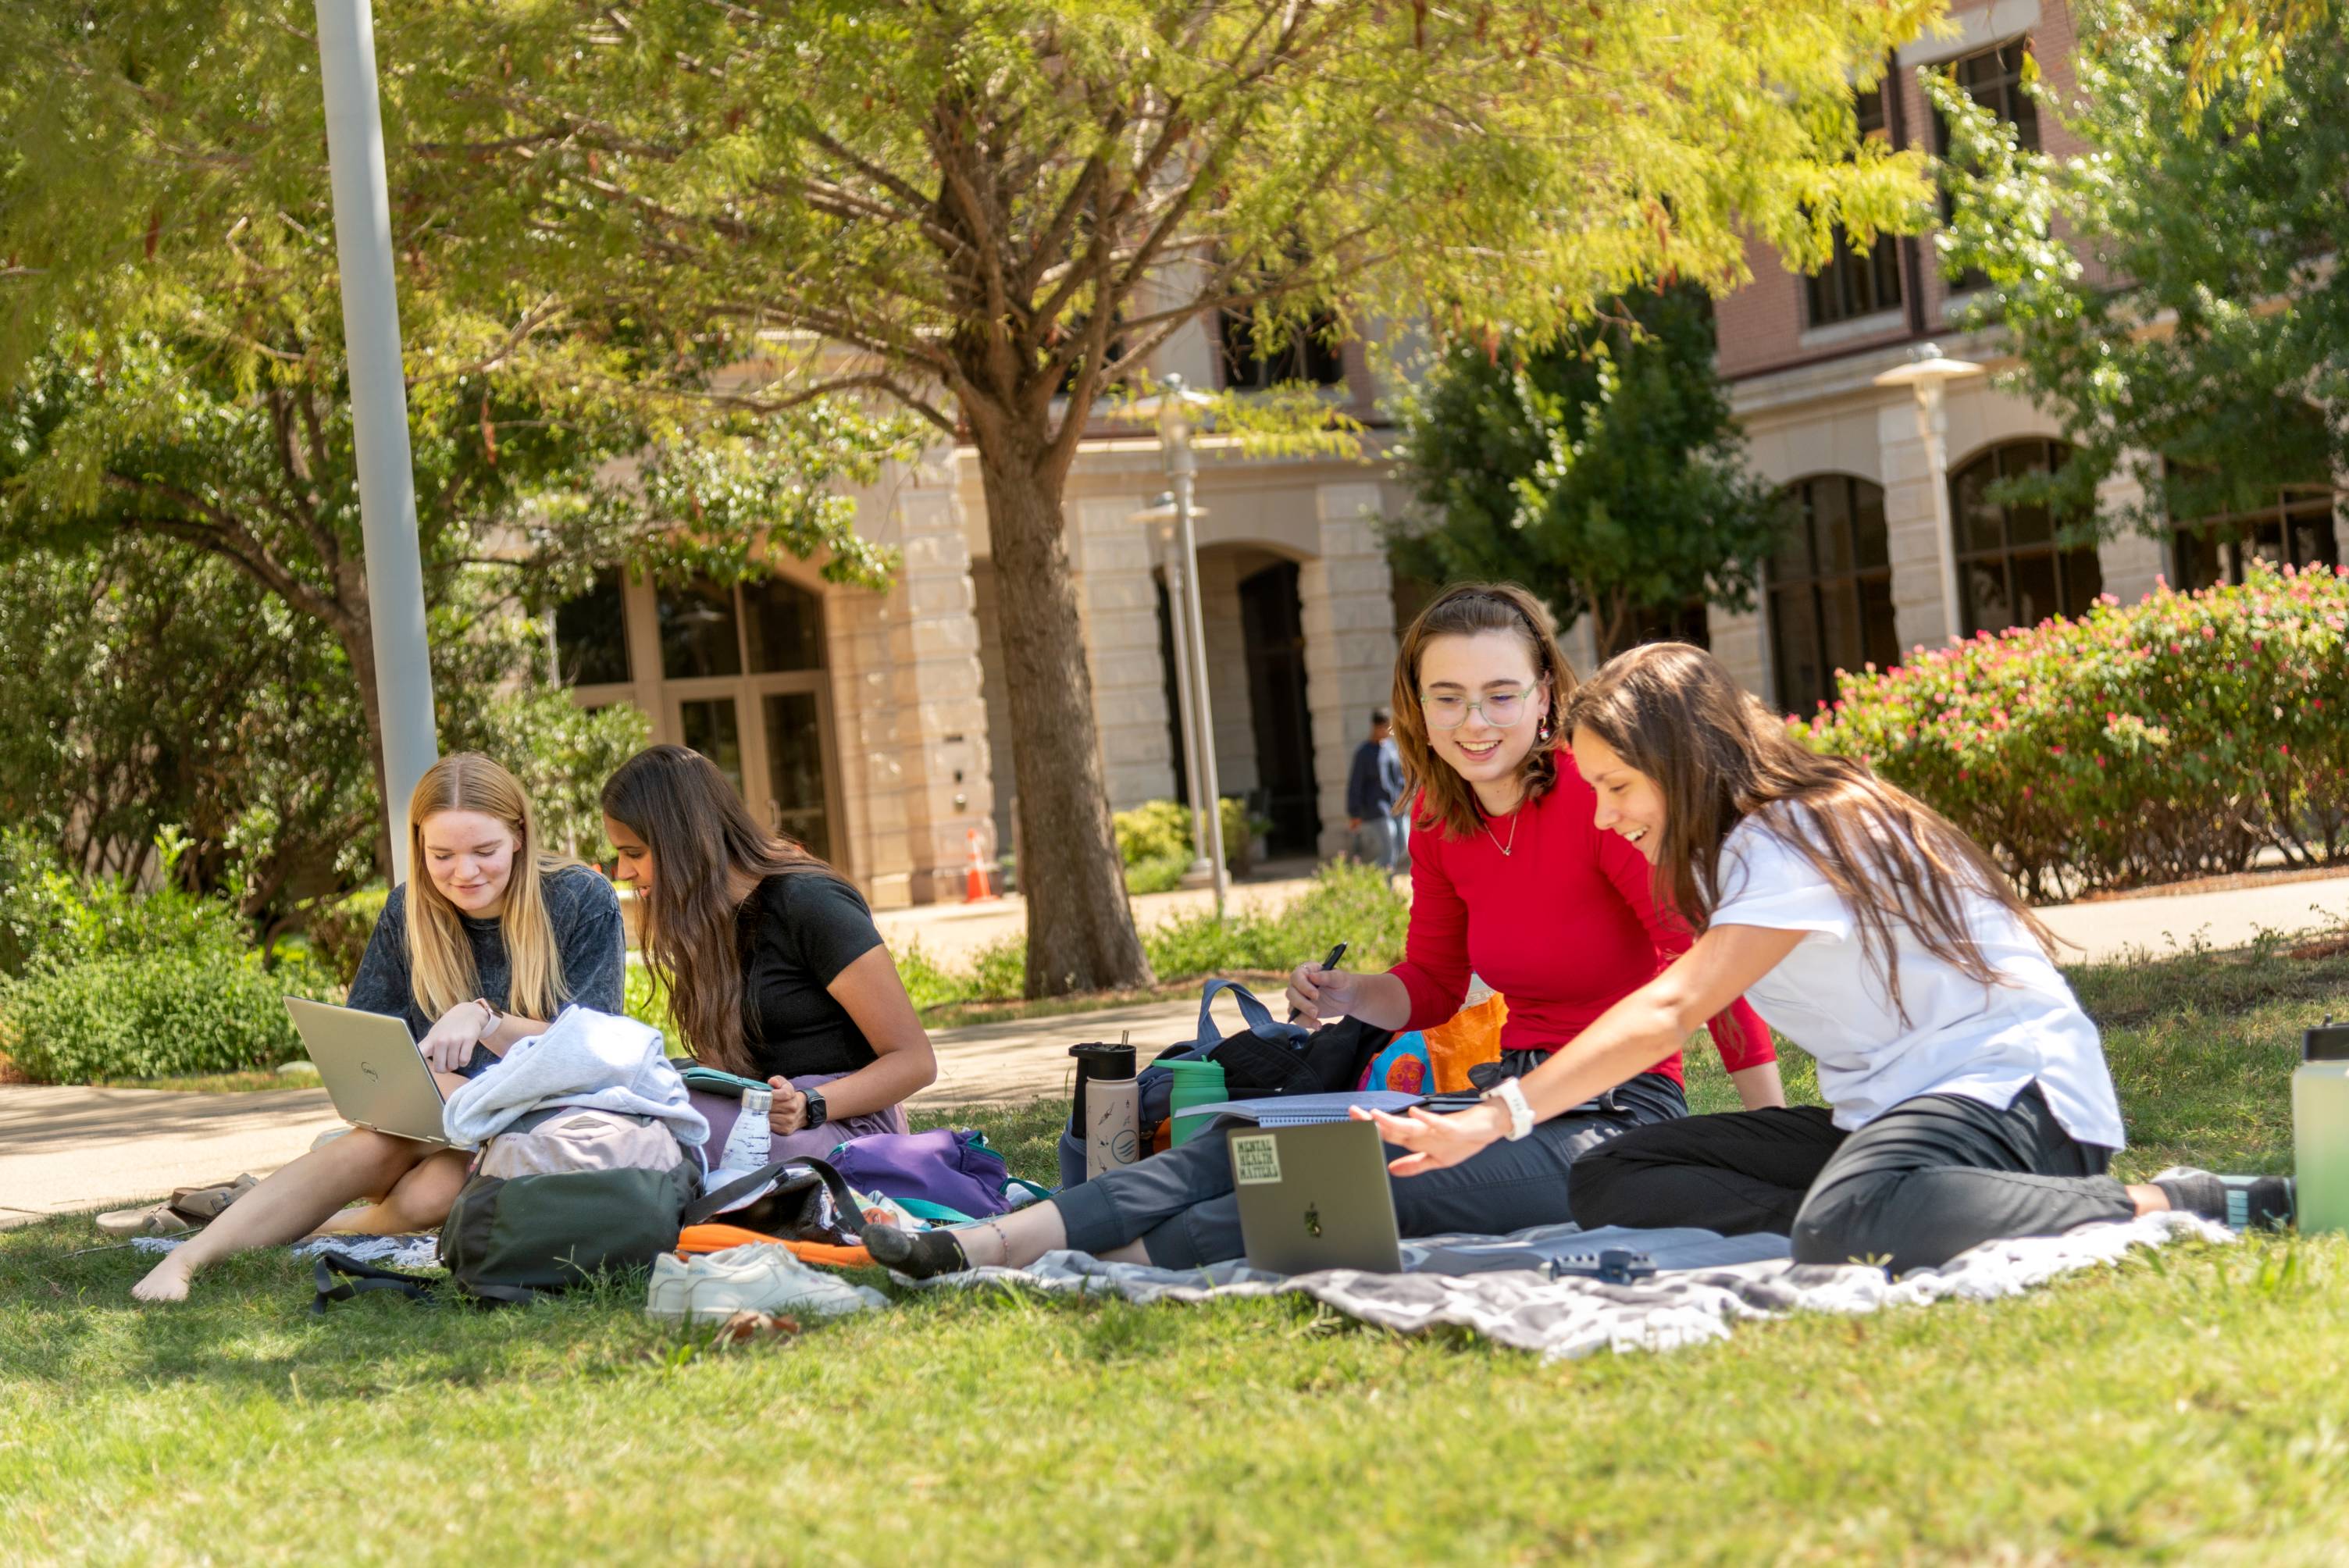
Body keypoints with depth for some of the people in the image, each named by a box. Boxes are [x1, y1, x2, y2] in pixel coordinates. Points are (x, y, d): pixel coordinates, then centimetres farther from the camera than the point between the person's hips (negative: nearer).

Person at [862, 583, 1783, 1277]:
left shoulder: (1597, 794, -15)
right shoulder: (1440, 820, 7)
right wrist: (1351, 996, -5)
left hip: (1616, 1120, -6)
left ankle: (1128, 1262, -33)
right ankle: (996, 1241, -29)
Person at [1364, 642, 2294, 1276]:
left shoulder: (1801, 839, -16)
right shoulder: (1748, 845, 14)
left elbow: (1669, 1011, -26)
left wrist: (1497, 1119, -32)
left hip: (2010, 1092, -10)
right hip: (1890, 1111, 10)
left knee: (1842, 1227, -43)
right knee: (1610, 1184, -4)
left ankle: (2162, 1209, -26)